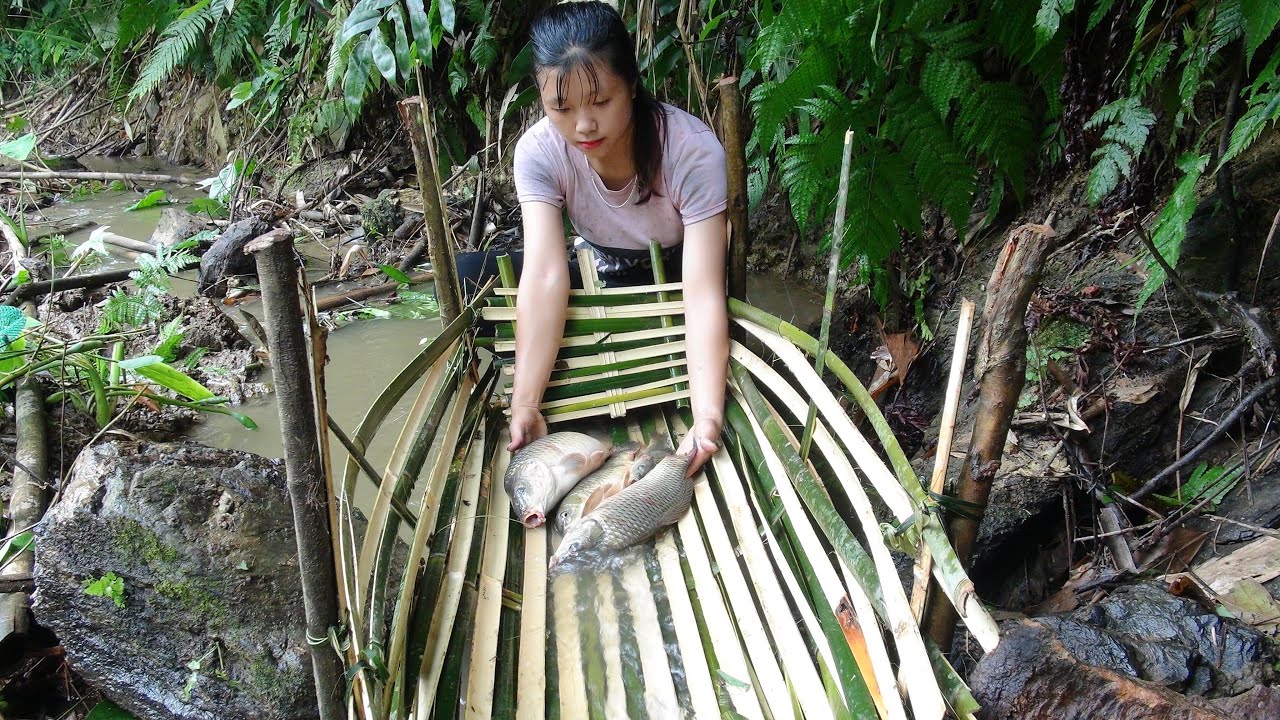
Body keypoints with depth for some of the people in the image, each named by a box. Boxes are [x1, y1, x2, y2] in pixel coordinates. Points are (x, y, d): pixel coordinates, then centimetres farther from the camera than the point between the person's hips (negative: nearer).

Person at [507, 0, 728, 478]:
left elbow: (703, 294, -38)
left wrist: (707, 417, -51)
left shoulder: (693, 150, -32)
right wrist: (525, 404, -45)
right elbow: (544, 276, -35)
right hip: (603, 273, 3)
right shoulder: (538, 151, -25)